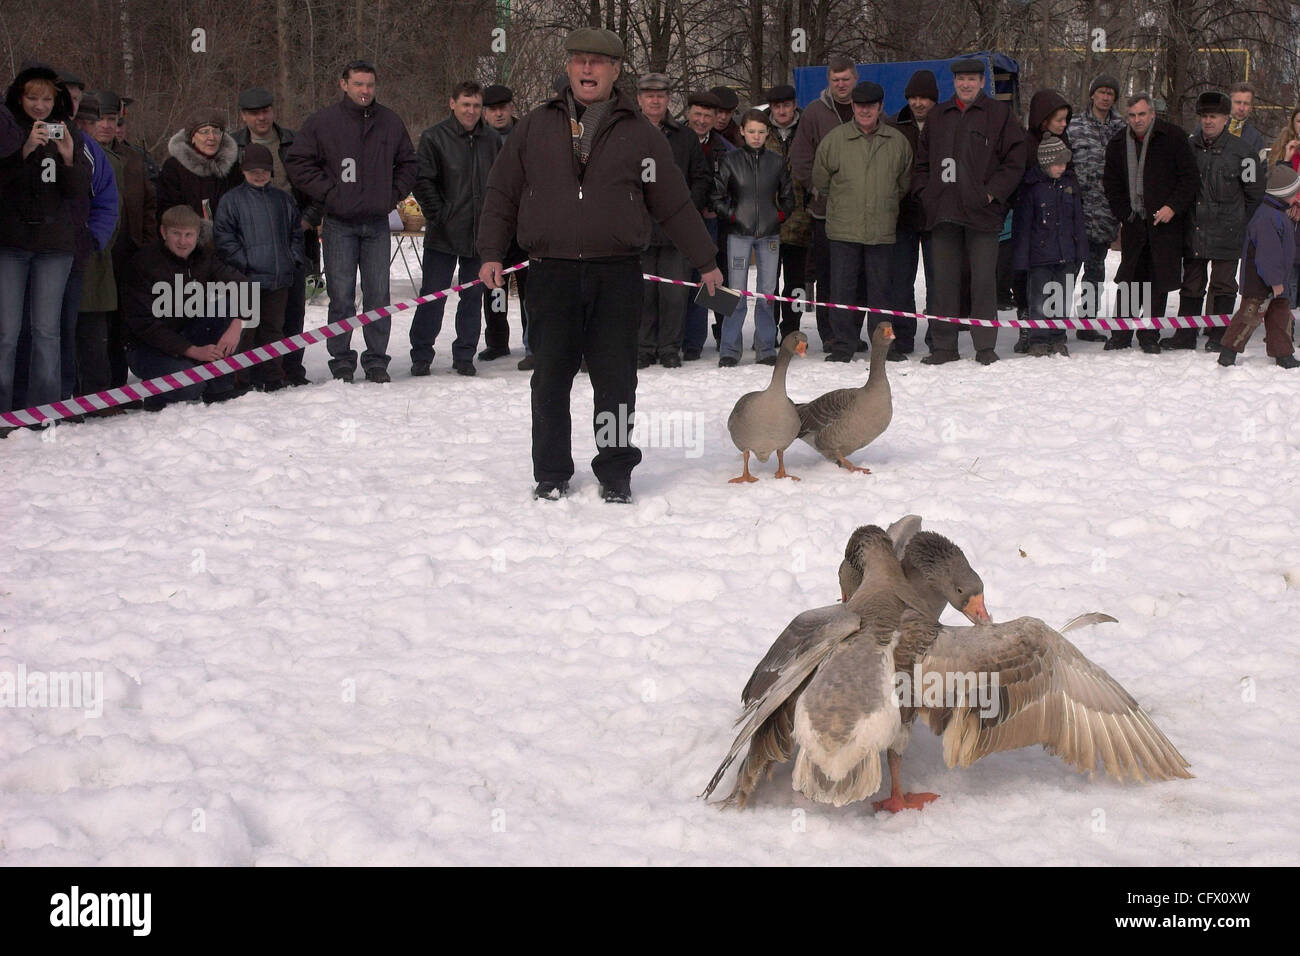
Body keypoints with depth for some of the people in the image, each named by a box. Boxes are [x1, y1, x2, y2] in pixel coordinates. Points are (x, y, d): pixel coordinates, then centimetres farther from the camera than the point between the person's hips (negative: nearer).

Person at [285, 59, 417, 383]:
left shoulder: (390, 122, 10)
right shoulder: (322, 122, 0)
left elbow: (407, 163, 21)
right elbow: (297, 163, 1)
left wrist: (393, 194, 7)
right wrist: (328, 193, -6)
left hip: (377, 223, 3)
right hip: (338, 223, -3)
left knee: (378, 295, 4)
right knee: (341, 296, -2)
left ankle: (376, 360, 11)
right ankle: (341, 361, 5)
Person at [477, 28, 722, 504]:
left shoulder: (639, 134, 8)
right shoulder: (535, 127, 11)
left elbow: (675, 204, 12)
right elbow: (502, 193, 13)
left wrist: (705, 262, 14)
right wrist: (491, 253, 5)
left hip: (617, 275, -1)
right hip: (550, 274, 1)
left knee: (616, 380, 1)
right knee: (550, 378, 5)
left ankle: (615, 474, 11)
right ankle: (552, 474, 16)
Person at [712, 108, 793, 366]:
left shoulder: (776, 162, 7)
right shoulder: (731, 161, 2)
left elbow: (788, 196, 17)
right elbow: (717, 196, 5)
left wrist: (780, 216, 6)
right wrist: (731, 216, -3)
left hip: (769, 234, 2)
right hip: (739, 234, -2)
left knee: (767, 291, 3)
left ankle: (766, 348, 11)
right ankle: (730, 349, 1)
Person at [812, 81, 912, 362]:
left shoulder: (897, 141, 6)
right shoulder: (834, 139, 2)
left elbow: (904, 183, 18)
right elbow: (820, 181, 10)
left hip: (882, 231, 1)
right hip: (843, 230, -1)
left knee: (881, 289, 4)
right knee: (843, 289, -1)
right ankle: (842, 347, 6)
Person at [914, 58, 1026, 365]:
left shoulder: (999, 113, 4)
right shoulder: (938, 115, 16)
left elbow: (1015, 160, 0)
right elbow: (922, 160, 21)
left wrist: (992, 192, -9)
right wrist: (925, 193, 6)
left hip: (982, 210, -4)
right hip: (943, 211, 4)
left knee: (984, 279, -3)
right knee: (944, 279, 4)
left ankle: (985, 346, 3)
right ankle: (944, 345, 10)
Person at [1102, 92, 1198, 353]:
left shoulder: (1173, 137, -3)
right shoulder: (1118, 145, 9)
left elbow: (1188, 176, -3)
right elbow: (1111, 184, 16)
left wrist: (1173, 207, -12)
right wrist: (1124, 213, 5)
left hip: (1166, 221, -3)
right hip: (1134, 223, 3)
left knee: (1159, 281, 0)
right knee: (1129, 279, 4)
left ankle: (1150, 335, 9)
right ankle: (1122, 334, 12)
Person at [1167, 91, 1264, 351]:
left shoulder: (1241, 152, -5)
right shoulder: (1188, 147, 6)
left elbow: (1255, 194, 2)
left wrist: (1239, 223, 4)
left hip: (1226, 233, -4)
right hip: (1193, 230, 4)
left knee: (1223, 284, 1)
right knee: (1191, 283, 9)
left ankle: (1219, 335, 9)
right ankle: (1185, 335, 16)